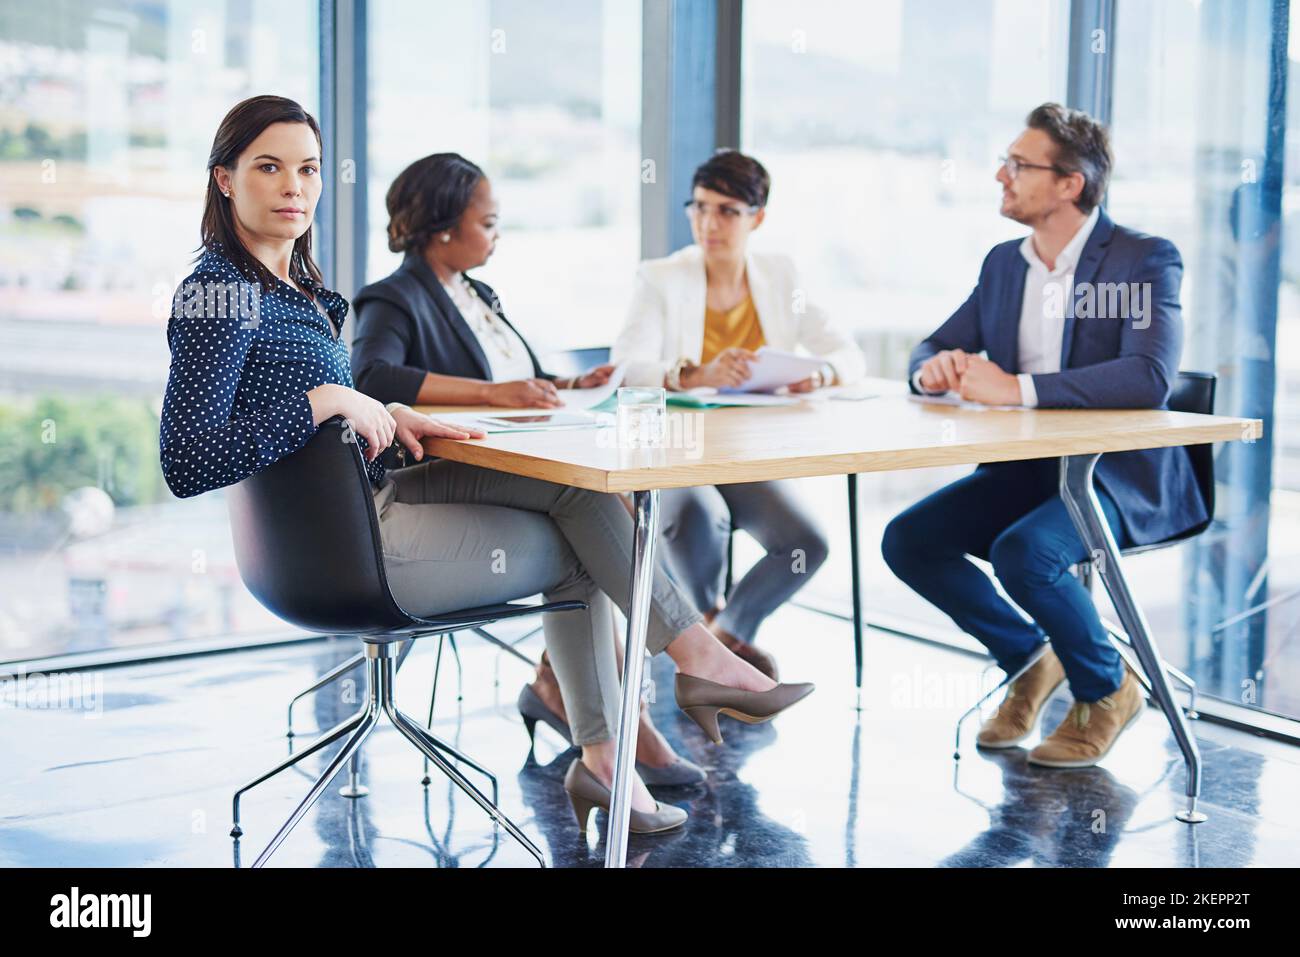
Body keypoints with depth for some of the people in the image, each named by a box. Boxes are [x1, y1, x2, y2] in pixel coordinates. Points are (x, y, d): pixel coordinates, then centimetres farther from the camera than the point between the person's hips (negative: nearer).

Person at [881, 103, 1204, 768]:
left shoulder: (1146, 259, -12)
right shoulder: (1004, 263, 9)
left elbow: (1149, 378, -28)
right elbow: (933, 350, 16)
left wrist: (1015, 388, -31)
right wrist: (934, 368, -11)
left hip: (1121, 475, -7)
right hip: (1025, 470, 7)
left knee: (1023, 553, -32)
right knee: (908, 540, -11)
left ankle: (1106, 688, -2)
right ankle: (1029, 658, 11)